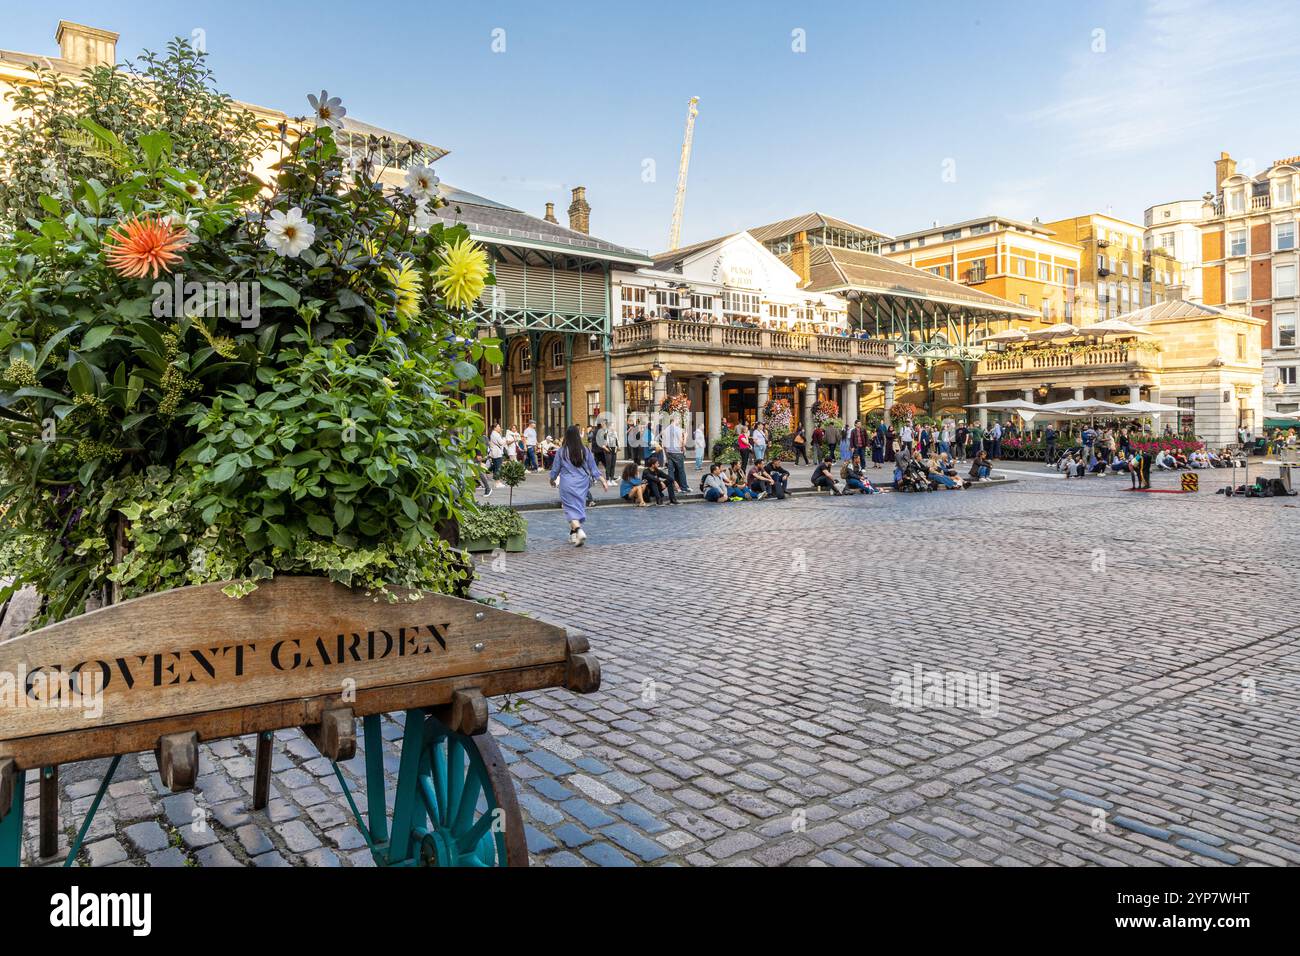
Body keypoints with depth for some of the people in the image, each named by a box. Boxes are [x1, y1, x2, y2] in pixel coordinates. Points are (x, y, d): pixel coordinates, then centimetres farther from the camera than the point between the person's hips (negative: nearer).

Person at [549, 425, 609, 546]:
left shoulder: (562, 452, -8)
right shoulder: (586, 450, -2)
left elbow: (555, 469, 3)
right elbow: (593, 468, 2)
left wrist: (552, 479, 22)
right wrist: (602, 480, 11)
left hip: (567, 484, -3)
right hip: (582, 484, 3)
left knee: (571, 508, -2)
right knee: (579, 507, 15)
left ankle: (579, 530, -25)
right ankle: (573, 534, 23)